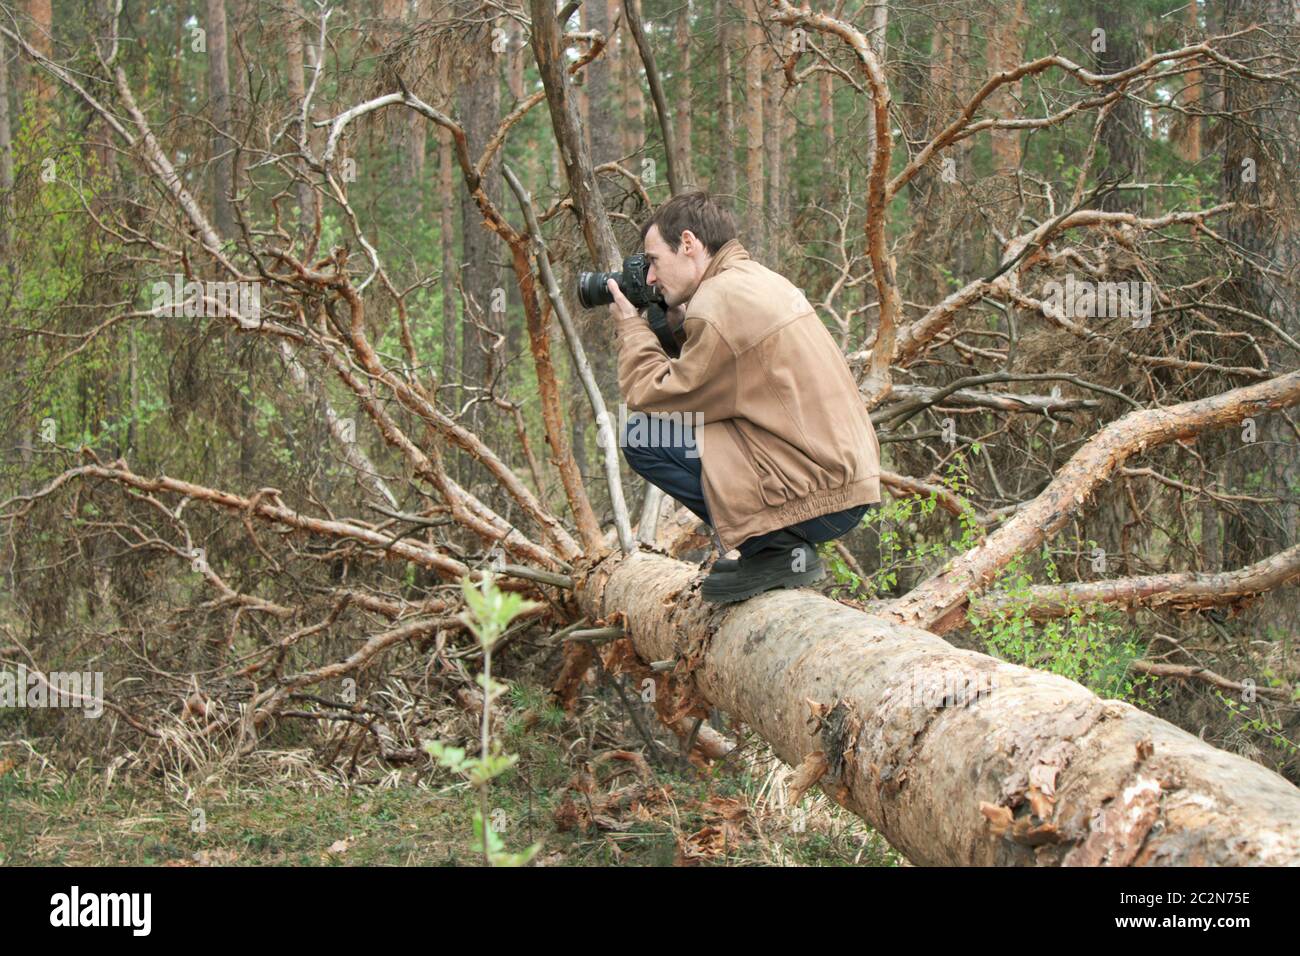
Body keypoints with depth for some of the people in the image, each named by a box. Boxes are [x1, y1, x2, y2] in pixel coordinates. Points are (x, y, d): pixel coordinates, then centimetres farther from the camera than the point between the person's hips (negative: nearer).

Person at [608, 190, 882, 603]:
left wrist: (631, 327, 5)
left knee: (640, 435, -9)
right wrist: (677, 325, 16)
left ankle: (775, 550, -6)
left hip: (817, 498, -10)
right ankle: (780, 547, 16)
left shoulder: (719, 302, -14)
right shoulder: (761, 280, 15)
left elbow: (653, 396, -8)